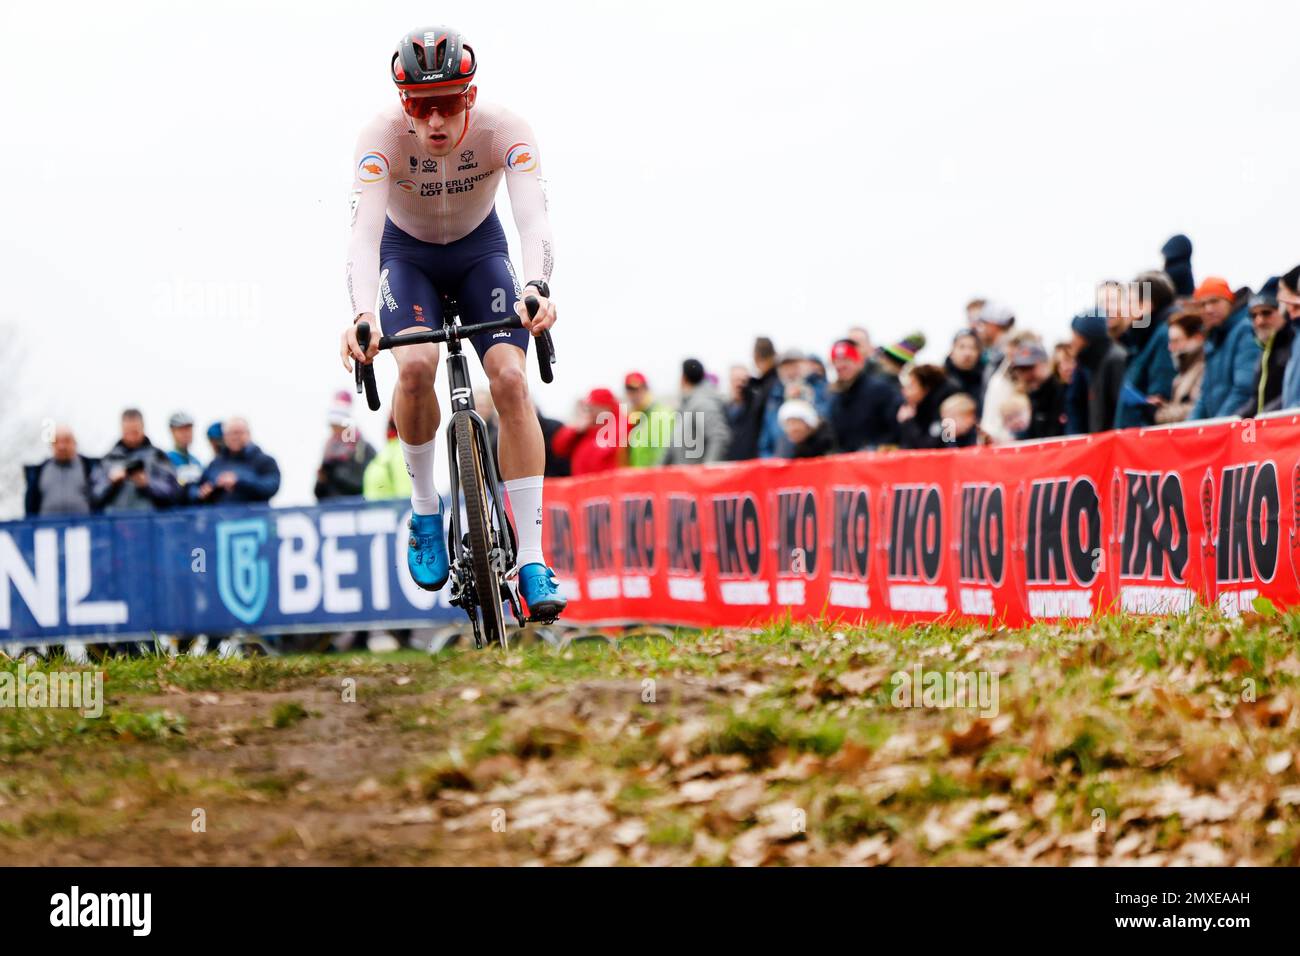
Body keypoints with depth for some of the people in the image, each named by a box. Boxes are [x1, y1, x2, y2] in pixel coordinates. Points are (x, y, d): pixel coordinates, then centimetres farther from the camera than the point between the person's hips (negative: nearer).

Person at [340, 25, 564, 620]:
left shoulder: (503, 130, -30)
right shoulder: (383, 136, -31)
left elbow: (533, 219, -42)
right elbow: (364, 232, -41)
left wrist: (536, 288, -62)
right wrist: (363, 313, -59)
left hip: (479, 249, 1)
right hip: (407, 253, -1)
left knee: (510, 377, -20)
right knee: (416, 365, -30)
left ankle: (532, 562, -18)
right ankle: (424, 510, -5)